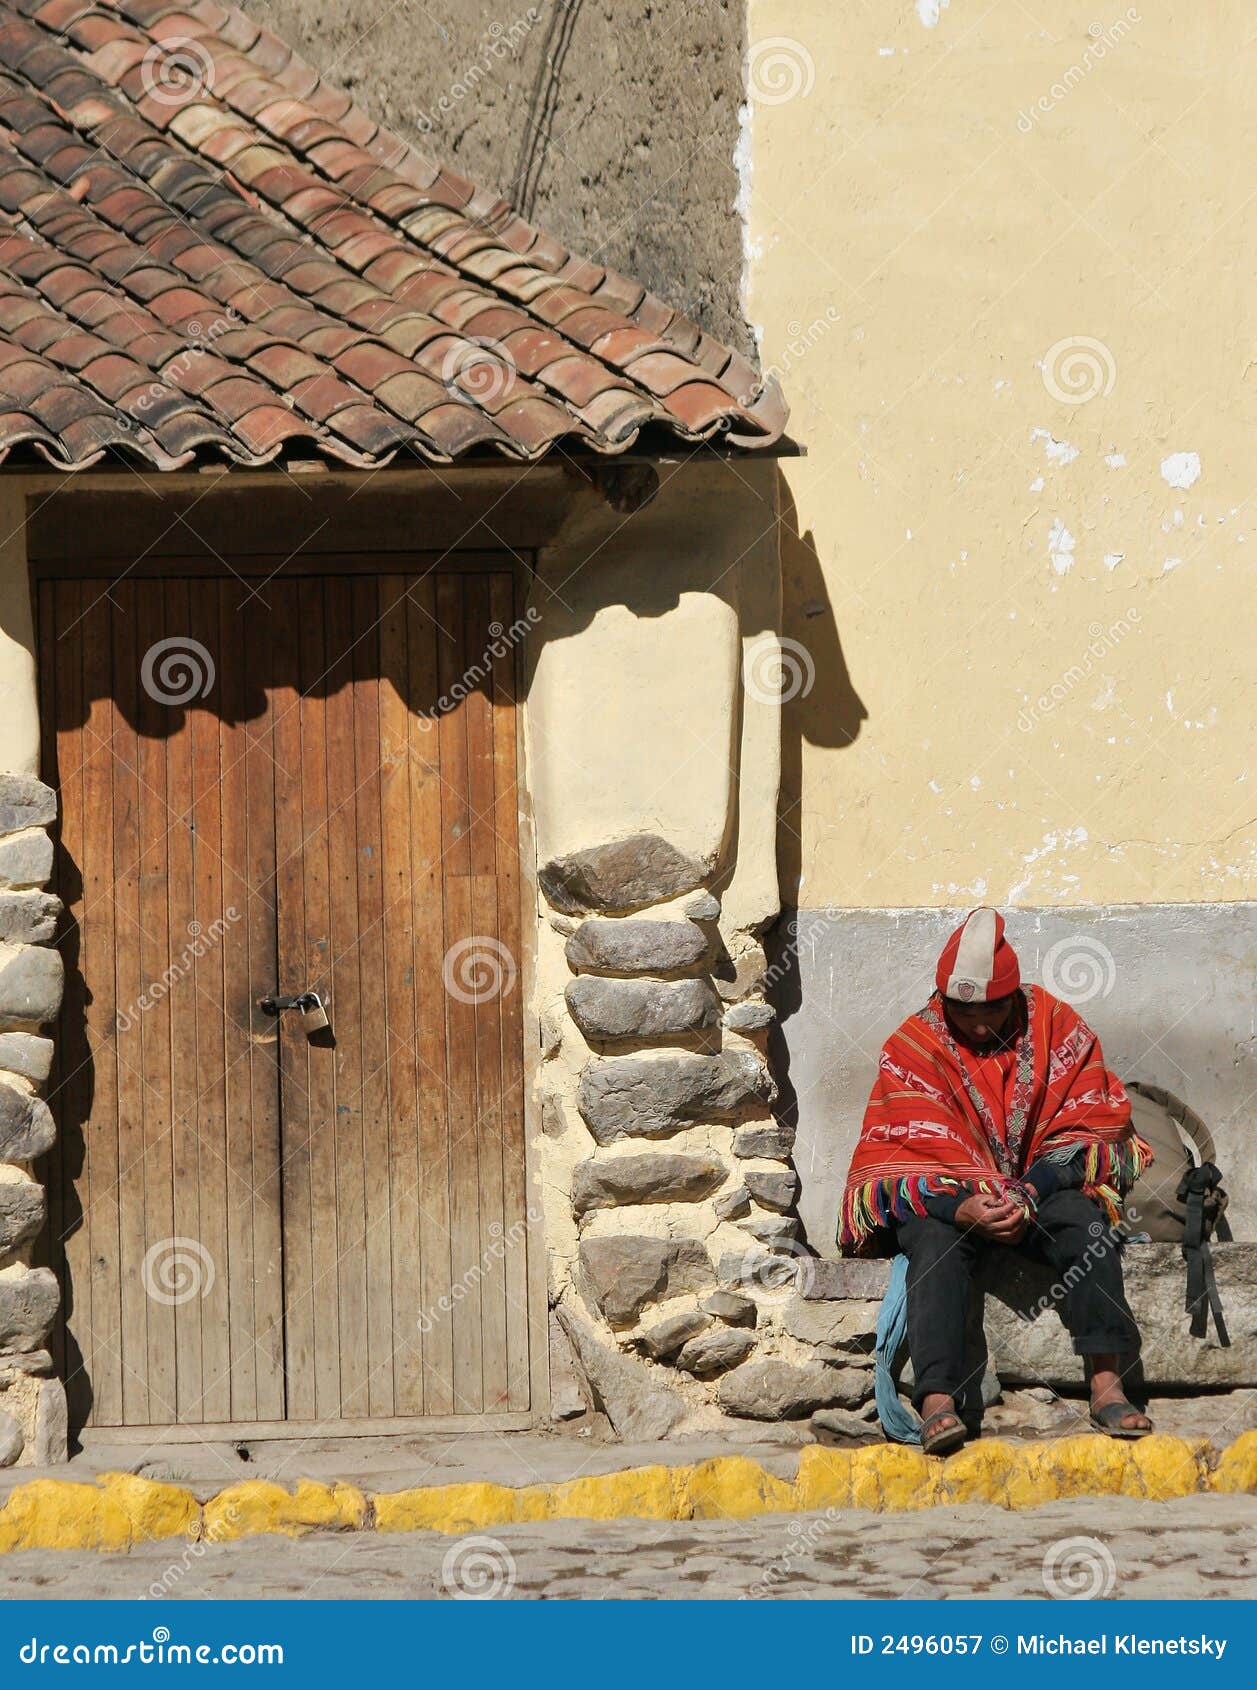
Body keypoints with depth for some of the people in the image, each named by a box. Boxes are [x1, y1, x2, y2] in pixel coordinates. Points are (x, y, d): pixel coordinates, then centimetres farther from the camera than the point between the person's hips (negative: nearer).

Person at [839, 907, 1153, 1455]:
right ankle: (937, 1400, -49)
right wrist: (963, 1209, -31)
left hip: (1041, 1189, 1)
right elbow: (915, 1148, -11)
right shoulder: (912, 1046, -3)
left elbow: (1085, 1124, -4)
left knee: (1083, 1219, -31)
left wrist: (1029, 1194, -21)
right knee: (934, 1239, -35)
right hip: (943, 1200, -1)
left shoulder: (1055, 1026, 1)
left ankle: (1106, 1386, -39)